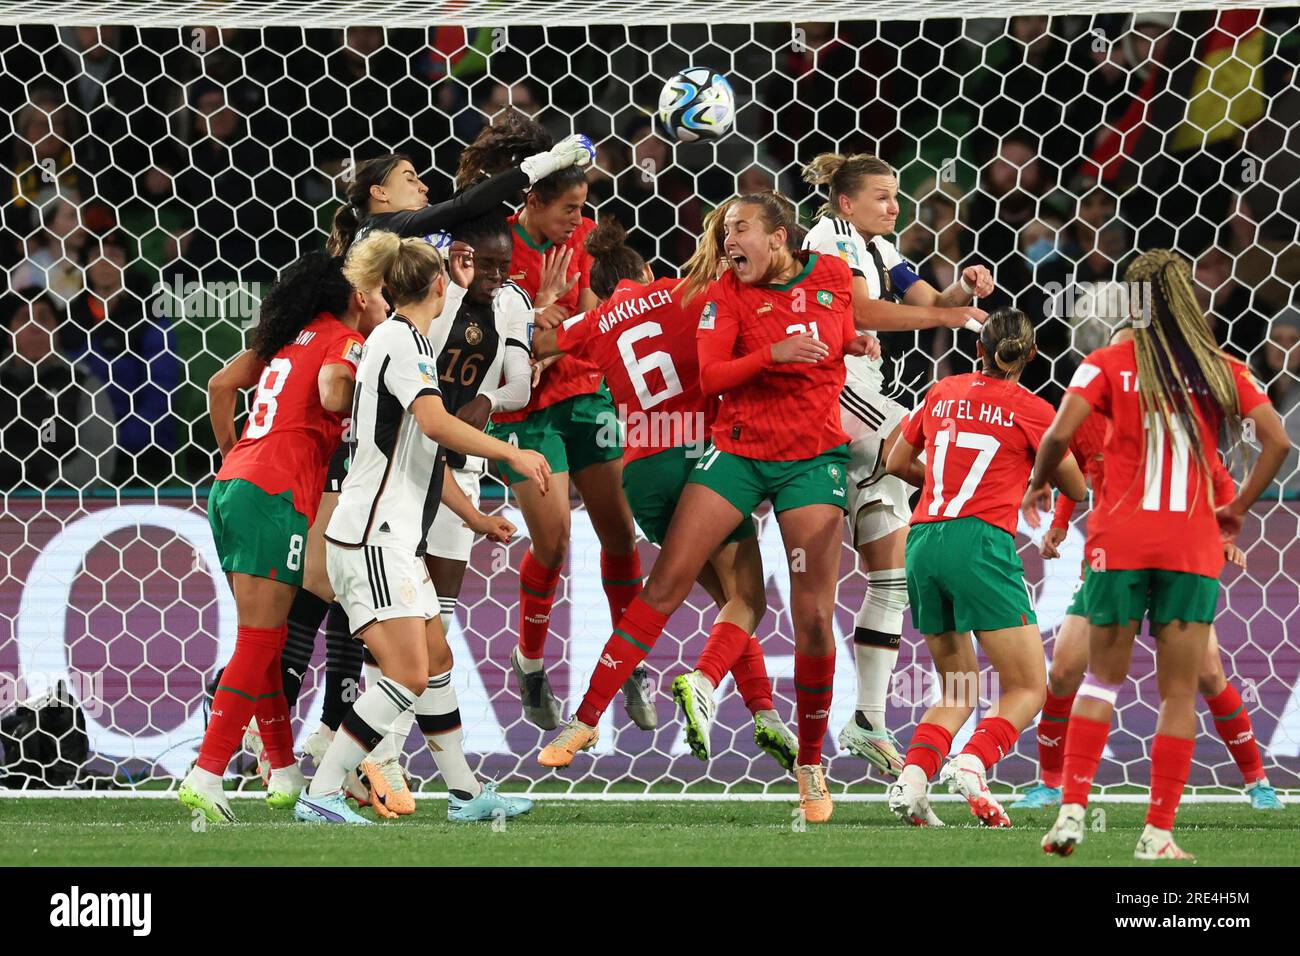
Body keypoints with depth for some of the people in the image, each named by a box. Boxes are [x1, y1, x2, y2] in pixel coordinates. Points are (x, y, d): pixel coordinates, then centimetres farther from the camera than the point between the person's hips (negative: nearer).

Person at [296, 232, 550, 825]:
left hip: (395, 540, 11)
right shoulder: (402, 340, -12)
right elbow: (436, 423, -29)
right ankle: (321, 796, -15)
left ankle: (465, 793, 21)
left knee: (436, 662, 14)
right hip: (371, 537, -11)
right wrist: (513, 454, -21)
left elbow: (422, 456, 27)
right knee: (407, 675, -15)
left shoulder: (403, 341, 19)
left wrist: (475, 518, 29)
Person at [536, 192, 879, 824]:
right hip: (738, 450, 0)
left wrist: (854, 346, 2)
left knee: (813, 616, -4)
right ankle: (587, 719, 2)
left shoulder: (832, 275, 1)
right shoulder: (726, 292, -4)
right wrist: (772, 355, -26)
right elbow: (708, 375, -14)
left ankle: (810, 765, 10)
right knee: (664, 584, -5)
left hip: (813, 457, 0)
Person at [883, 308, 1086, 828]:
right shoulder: (1030, 410, 1)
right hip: (981, 542, -5)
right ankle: (972, 764, -27)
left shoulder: (944, 392, 14)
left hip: (923, 543, 5)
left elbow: (897, 463, 25)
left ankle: (912, 776, -8)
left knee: (959, 692, 17)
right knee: (1027, 689, 0)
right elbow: (1077, 489, 10)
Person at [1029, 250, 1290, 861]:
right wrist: (1238, 507, 10)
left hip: (1120, 539, 0)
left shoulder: (1109, 365, -2)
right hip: (1193, 546, 0)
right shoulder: (1223, 371, 4)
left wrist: (1037, 486, 6)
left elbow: (1059, 434, -12)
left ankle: (1072, 810, 2)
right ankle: (1158, 833, 0)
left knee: (1102, 678, 13)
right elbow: (1277, 442, -2)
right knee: (1179, 692, 5)